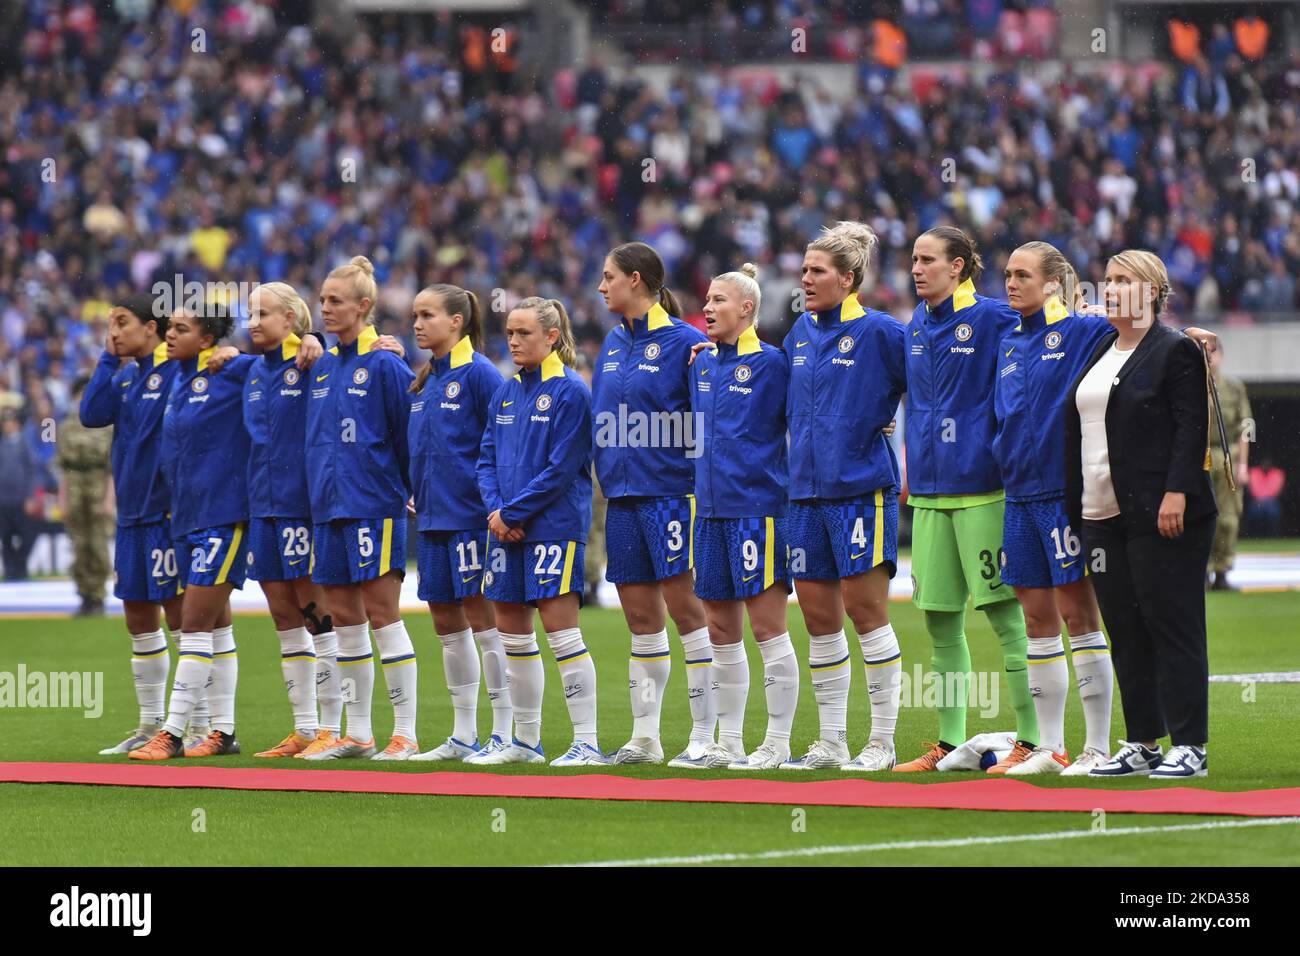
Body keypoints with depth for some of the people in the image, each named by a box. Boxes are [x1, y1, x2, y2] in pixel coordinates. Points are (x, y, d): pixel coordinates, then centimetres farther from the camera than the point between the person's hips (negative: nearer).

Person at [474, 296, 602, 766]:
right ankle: (526, 742, 20)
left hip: (553, 527, -8)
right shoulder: (506, 391, 13)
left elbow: (561, 468, -13)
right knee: (511, 631, 10)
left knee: (560, 627, -10)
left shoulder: (570, 391, -9)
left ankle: (587, 742, -8)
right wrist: (495, 508, -4)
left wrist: (513, 513, -12)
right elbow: (487, 456, 14)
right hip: (508, 529, 8)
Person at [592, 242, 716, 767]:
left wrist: (704, 485, -16)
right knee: (640, 618, 9)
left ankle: (706, 734, -2)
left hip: (671, 492, -7)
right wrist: (606, 474, 13)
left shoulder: (684, 341, -7)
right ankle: (645, 738, 14)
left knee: (685, 609, -6)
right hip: (622, 496, 7)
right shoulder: (614, 343, 14)